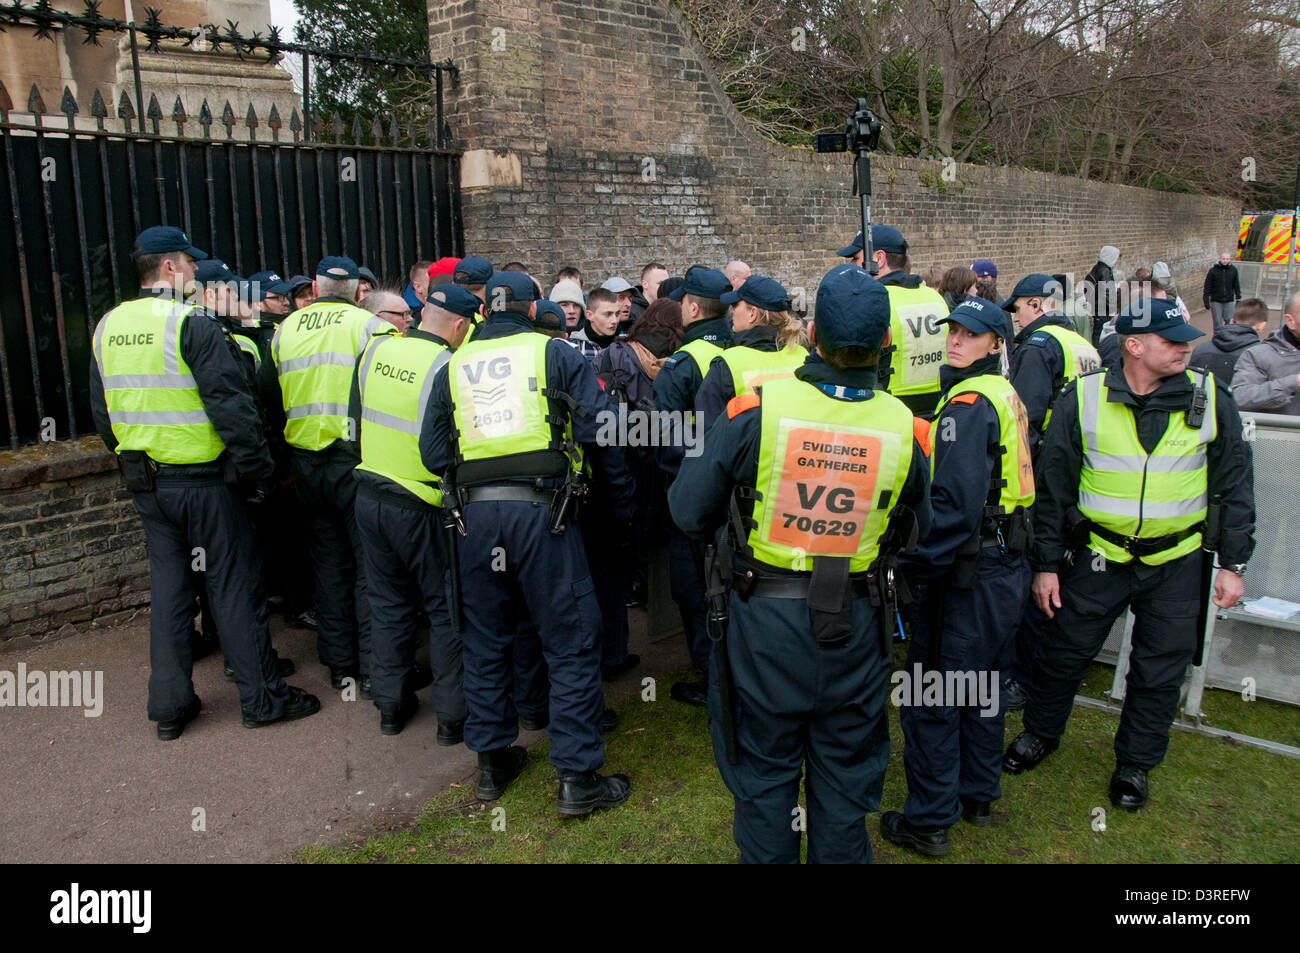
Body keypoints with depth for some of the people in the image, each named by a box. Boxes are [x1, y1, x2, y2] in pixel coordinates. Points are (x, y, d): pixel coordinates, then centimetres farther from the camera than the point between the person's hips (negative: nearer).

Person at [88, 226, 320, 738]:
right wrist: (255, 468, -12)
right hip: (201, 480, -7)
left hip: (144, 481, 7)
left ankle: (169, 705, 22)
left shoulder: (107, 327, 8)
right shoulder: (192, 324, -15)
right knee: (233, 586, 3)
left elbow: (101, 412, 15)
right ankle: (261, 696, 12)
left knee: (168, 587, 14)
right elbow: (231, 405, -19)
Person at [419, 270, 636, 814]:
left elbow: (433, 452, 9)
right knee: (571, 642, 4)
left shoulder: (453, 366, 15)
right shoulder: (555, 354, 5)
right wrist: (622, 503, 7)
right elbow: (598, 432, -2)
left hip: (474, 512, 4)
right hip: (540, 508, -4)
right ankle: (577, 778, 9)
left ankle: (493, 762, 29)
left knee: (485, 641, 17)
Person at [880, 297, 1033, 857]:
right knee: (979, 681, 21)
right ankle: (978, 796, 36)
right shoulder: (1005, 396, 11)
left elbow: (953, 505, -26)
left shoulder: (966, 404, -17)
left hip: (969, 573, -9)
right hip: (1007, 563, 9)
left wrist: (914, 569, -19)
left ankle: (928, 821, 12)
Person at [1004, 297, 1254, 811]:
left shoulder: (1210, 398, -3)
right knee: (1064, 653, 9)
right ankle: (1040, 732, 35)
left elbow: (1234, 484, 6)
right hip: (1099, 557, -1)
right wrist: (1046, 563, -2)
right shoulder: (1084, 398, -7)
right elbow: (1052, 483, -1)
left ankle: (1135, 763, 31)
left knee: (1160, 671, 10)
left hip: (1178, 562, 1)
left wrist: (1232, 563, 4)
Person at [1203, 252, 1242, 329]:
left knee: (1229, 322, 1)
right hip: (1216, 301, -2)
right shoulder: (1213, 270, -5)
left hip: (1229, 301, 2)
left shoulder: (1233, 270, 3)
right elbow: (1207, 287, -2)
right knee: (1218, 323, 0)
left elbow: (1236, 286, 11)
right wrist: (1206, 300, -6)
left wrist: (1238, 299, 9)